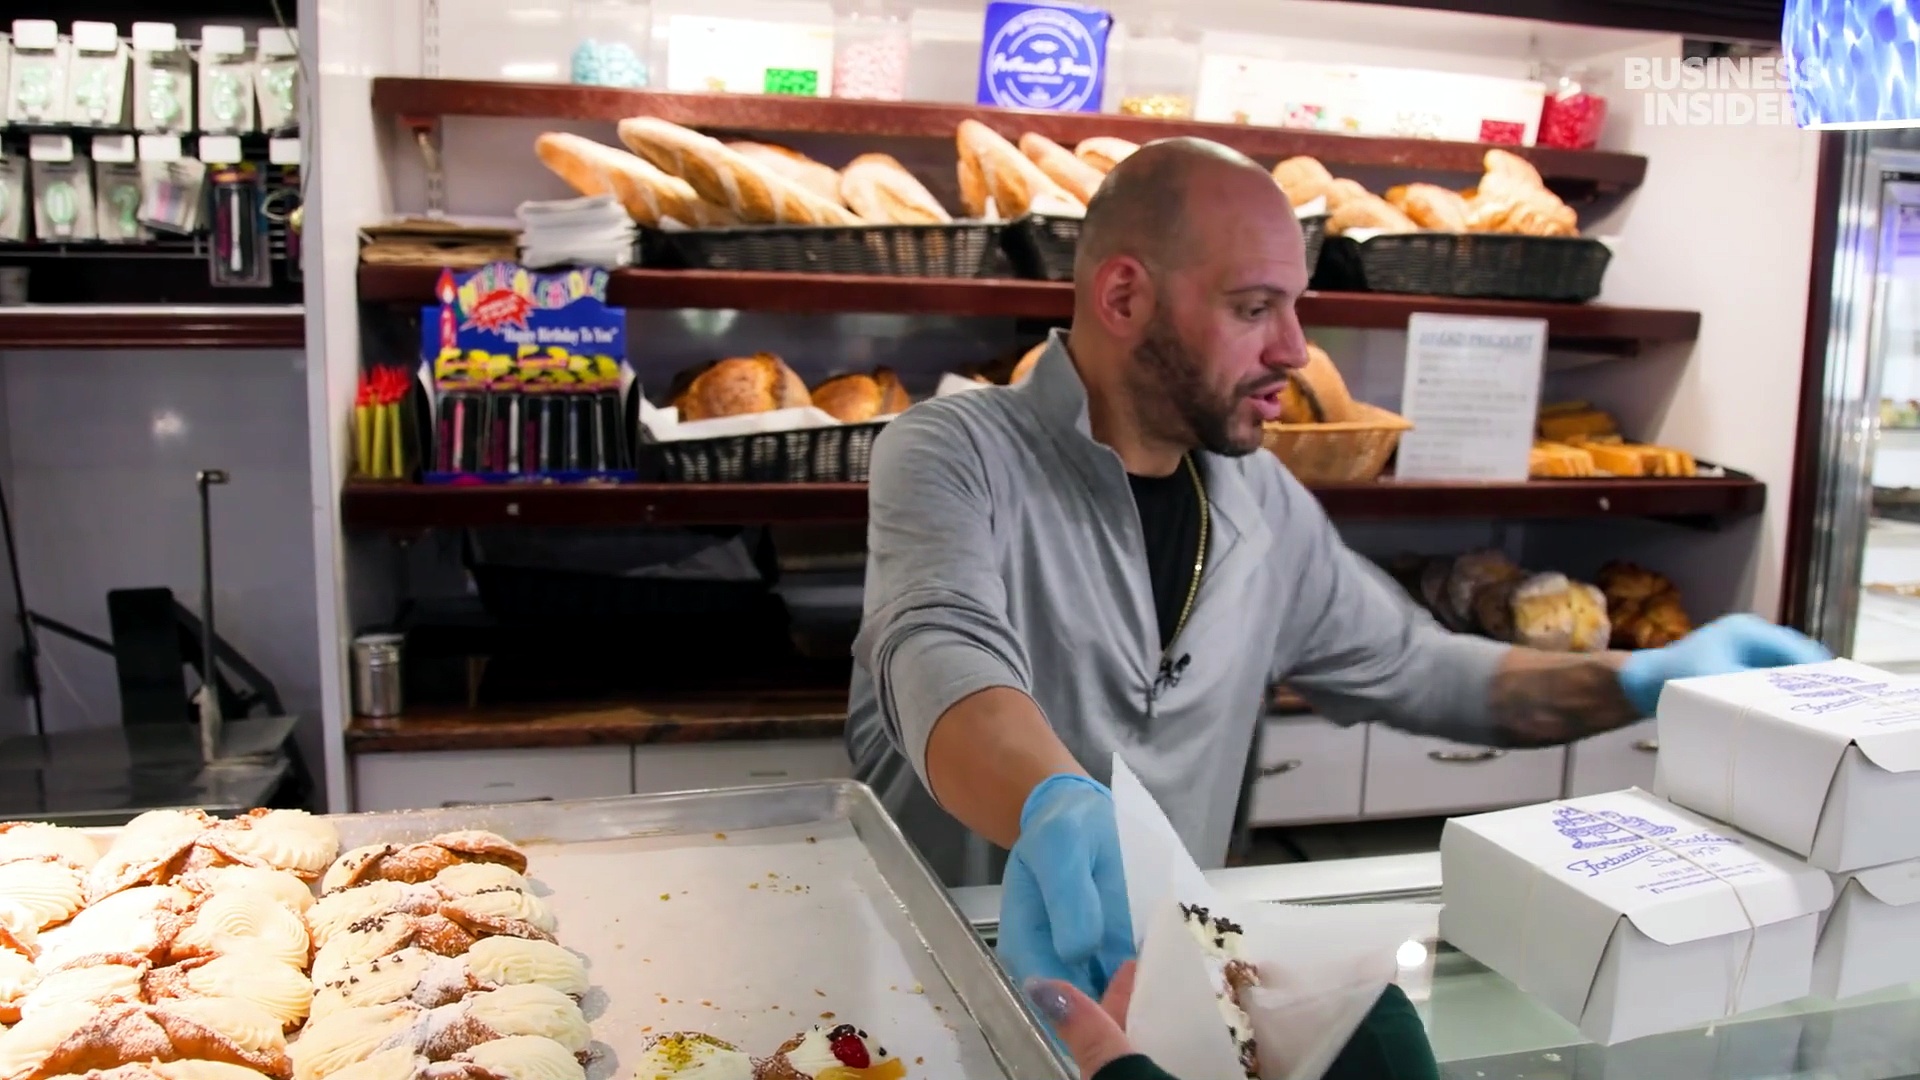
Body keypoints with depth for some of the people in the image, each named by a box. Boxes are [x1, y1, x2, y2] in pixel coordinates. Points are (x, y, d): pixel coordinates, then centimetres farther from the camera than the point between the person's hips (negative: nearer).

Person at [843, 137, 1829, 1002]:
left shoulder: (1263, 503, 5)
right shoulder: (956, 458, -13)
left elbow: (1415, 671, 17)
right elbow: (948, 659, -32)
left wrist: (1643, 682, 6)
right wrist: (1054, 812, -52)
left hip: (1162, 959, 5)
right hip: (947, 961, -5)